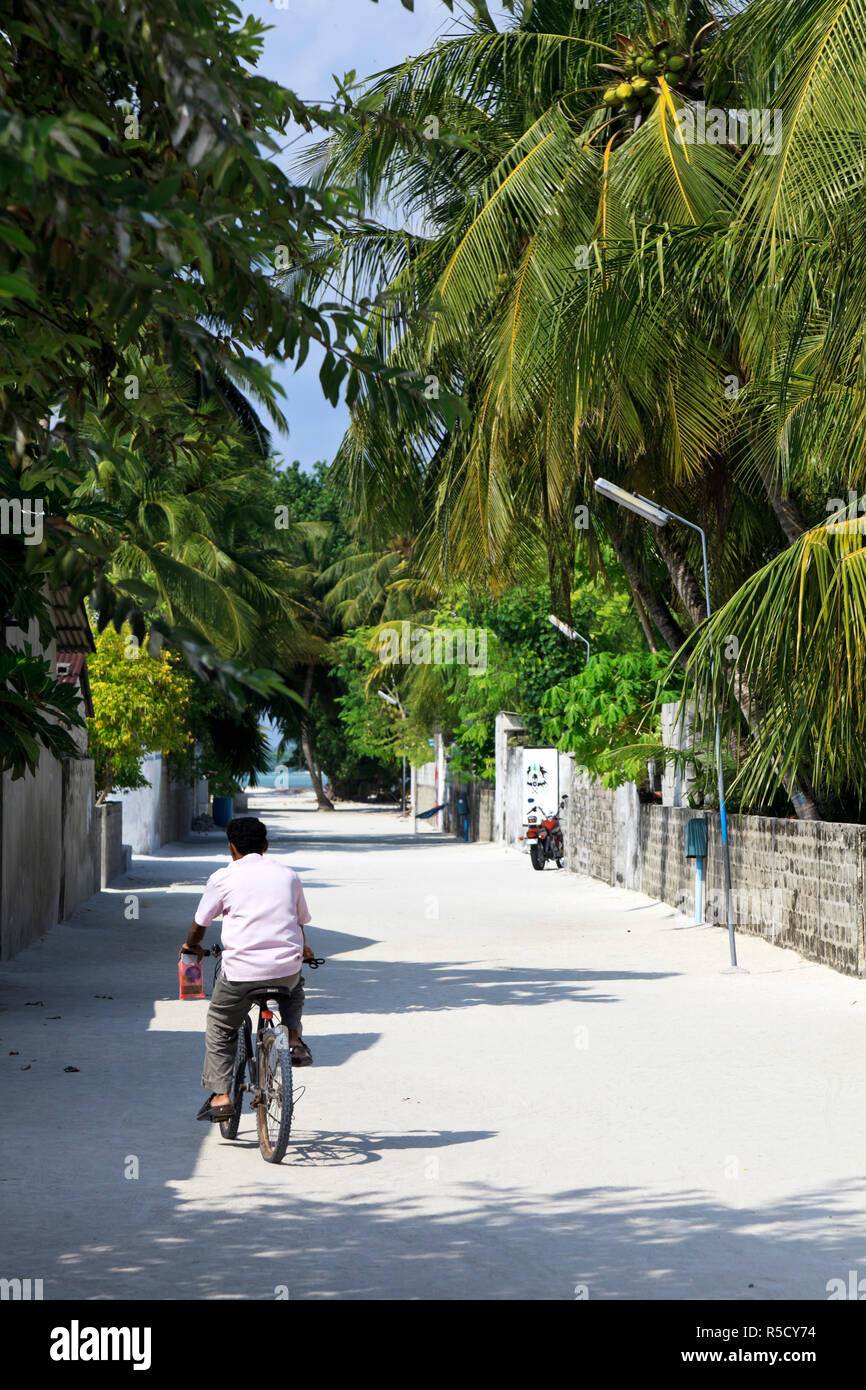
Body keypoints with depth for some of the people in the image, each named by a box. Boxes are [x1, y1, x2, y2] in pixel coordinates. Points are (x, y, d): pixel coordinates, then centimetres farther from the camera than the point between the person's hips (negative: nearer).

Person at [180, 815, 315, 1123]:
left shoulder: (223, 878, 4)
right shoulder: (288, 875, 13)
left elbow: (200, 923, 13)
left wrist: (192, 945, 36)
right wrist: (303, 951, 47)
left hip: (241, 971, -3)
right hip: (286, 969, 3)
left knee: (220, 1028, 19)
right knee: (295, 986, 38)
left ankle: (220, 1096, 10)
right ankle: (293, 1037, 15)